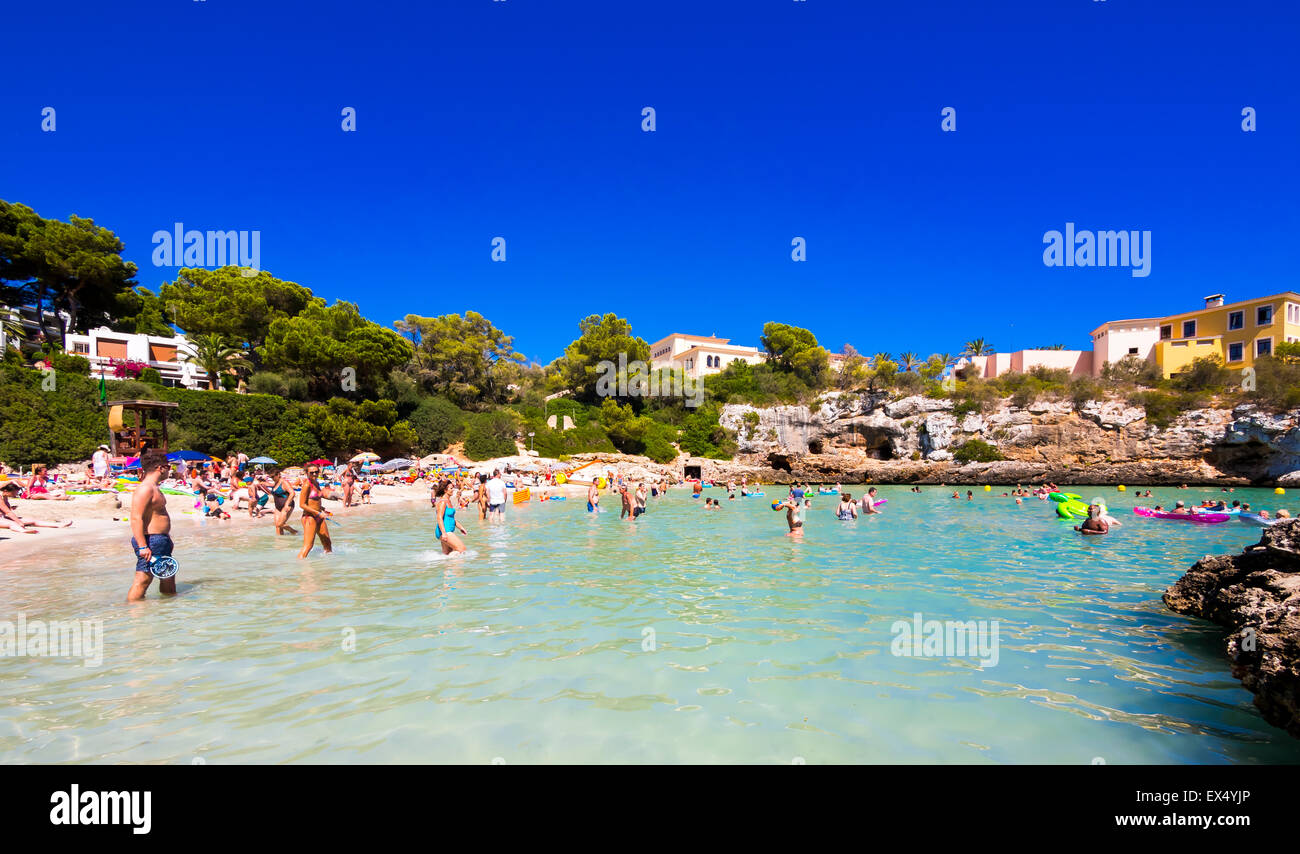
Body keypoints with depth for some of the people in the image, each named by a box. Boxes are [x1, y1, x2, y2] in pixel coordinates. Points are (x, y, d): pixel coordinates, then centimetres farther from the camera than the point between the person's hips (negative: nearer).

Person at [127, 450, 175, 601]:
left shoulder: (153, 487, 16)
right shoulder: (145, 488, -17)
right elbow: (136, 518, -24)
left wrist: (167, 539, 29)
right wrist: (142, 546, -27)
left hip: (160, 540, 11)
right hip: (150, 541, -11)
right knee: (143, 579, -7)